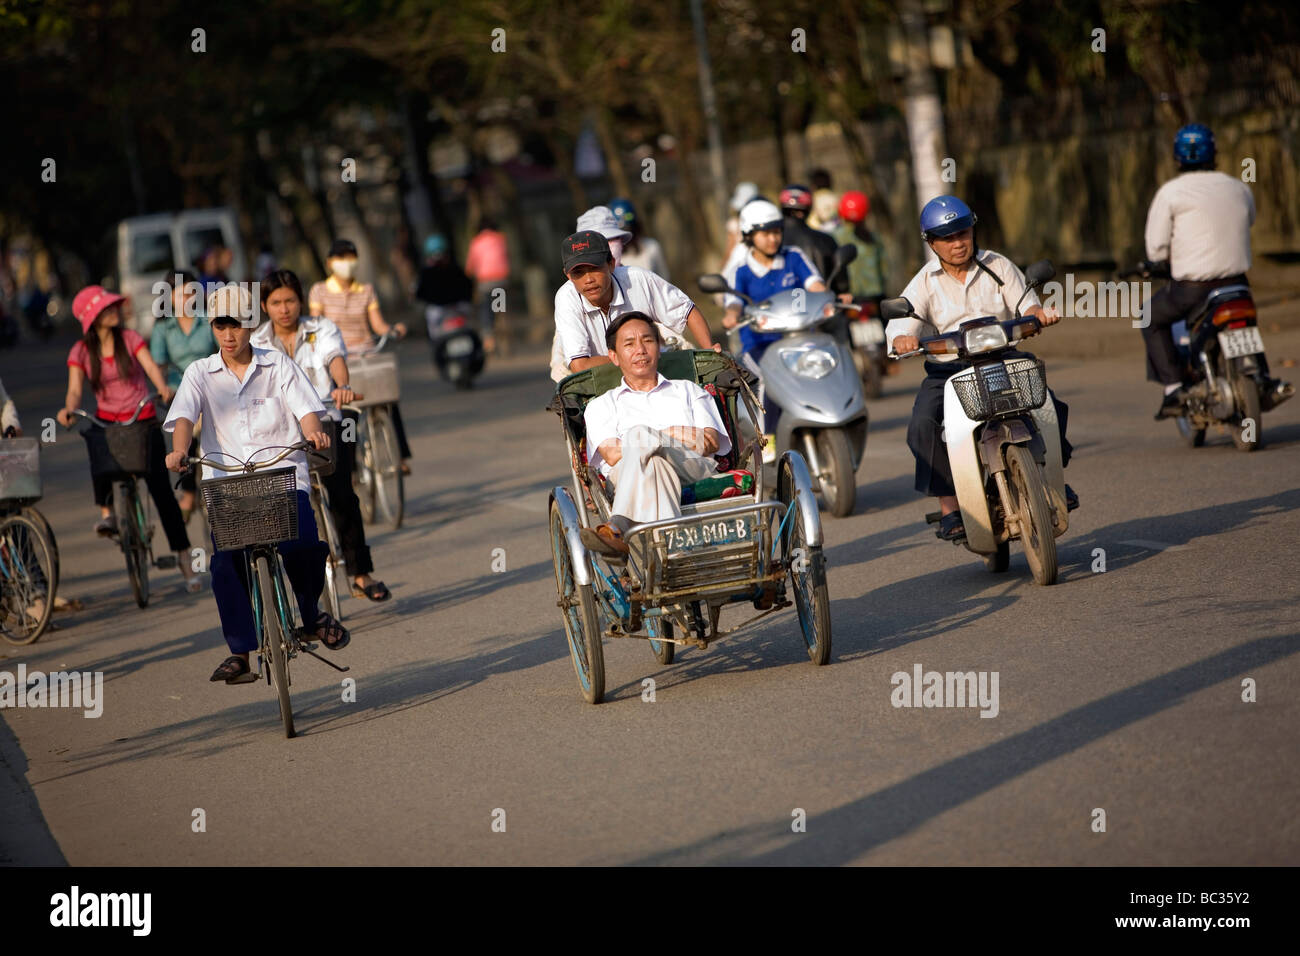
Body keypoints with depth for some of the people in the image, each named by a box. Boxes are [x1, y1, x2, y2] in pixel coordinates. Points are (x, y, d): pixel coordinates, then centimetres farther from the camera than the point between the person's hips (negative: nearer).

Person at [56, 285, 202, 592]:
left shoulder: (129, 338, 0)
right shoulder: (81, 351, 1)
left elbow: (151, 366, -14)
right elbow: (75, 389, -9)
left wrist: (163, 387, -35)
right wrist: (69, 408, -32)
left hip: (143, 420, 0)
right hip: (108, 421, 0)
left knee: (161, 488, -6)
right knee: (94, 439, -37)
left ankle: (183, 557, 3)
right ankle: (106, 512, -22)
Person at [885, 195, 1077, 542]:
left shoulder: (998, 267, 8)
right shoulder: (924, 282, 3)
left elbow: (1025, 305, 1)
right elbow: (901, 324, -8)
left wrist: (1039, 313, -24)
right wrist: (902, 340, -33)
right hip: (947, 370, -1)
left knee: (1049, 405, -21)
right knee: (923, 424, -27)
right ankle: (949, 507, -18)